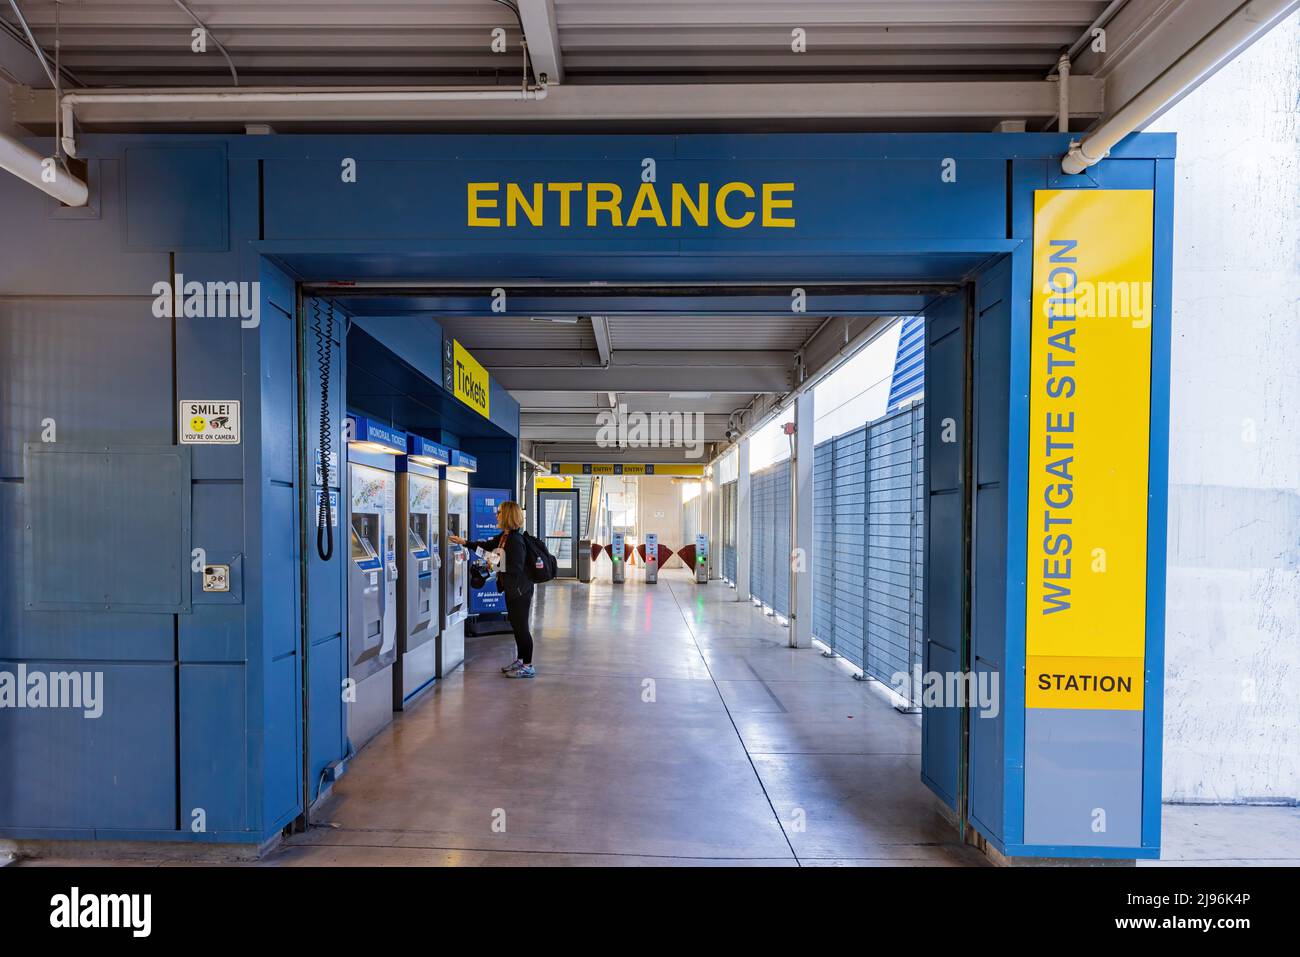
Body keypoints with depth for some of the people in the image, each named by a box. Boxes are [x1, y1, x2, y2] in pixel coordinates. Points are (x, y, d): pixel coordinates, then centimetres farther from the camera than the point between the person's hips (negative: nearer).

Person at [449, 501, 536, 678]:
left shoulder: (515, 540, -22)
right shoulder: (504, 536, 8)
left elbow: (516, 568, -24)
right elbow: (488, 545, 23)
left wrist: (497, 564, -21)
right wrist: (464, 542, 24)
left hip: (520, 590, -10)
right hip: (512, 589, 10)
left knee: (521, 626, -2)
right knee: (515, 624, 17)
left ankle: (528, 666, 7)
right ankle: (520, 660, 30)